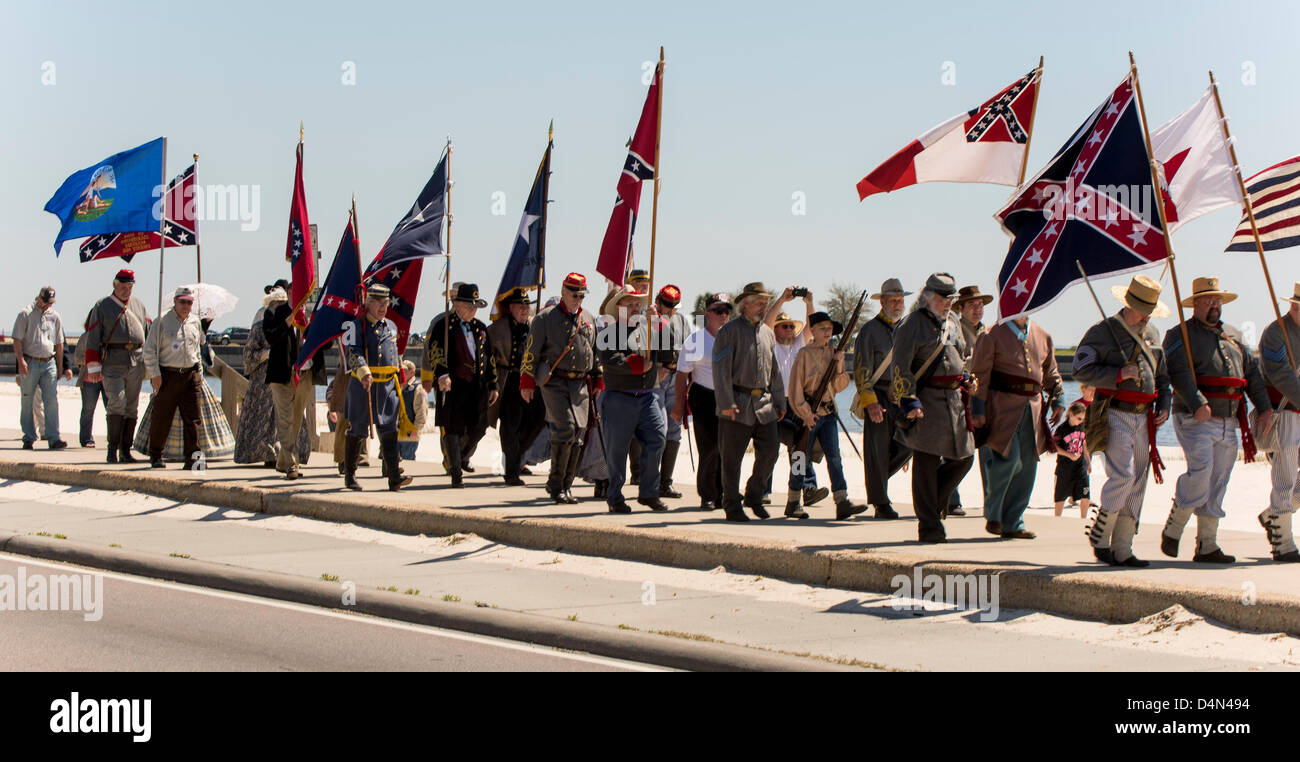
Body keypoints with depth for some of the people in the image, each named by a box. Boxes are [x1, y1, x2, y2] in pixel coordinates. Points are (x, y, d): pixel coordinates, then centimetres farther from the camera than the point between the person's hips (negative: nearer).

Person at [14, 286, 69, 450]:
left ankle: (53, 438, -7)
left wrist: (60, 367, 16)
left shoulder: (55, 317, 12)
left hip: (49, 364, 3)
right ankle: (29, 438, 10)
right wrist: (21, 361, -15)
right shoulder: (26, 314, -1)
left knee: (52, 401, -6)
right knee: (27, 402, 3)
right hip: (29, 363, -3)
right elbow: (17, 340, -5)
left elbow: (59, 343, 18)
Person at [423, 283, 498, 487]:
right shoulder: (442, 325, -1)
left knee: (478, 429, 6)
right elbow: (435, 352, -14)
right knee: (452, 429, -4)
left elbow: (490, 358, 20)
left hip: (477, 386, 5)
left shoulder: (480, 328, 16)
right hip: (451, 386, -5)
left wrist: (493, 386, 16)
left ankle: (463, 458, 36)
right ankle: (456, 474, 2)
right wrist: (442, 375, -31)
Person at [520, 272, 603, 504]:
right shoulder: (545, 318, -1)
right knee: (565, 428, -16)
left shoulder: (589, 319, 15)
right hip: (554, 383, -5)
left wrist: (599, 381, 19)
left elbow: (596, 351, 23)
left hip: (581, 385, 5)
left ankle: (566, 486, 12)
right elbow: (531, 351, -2)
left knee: (578, 433, 2)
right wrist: (527, 382, -6)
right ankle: (556, 485, -5)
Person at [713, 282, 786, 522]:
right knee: (732, 458, -1)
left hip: (764, 403, 6)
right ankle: (732, 507, 8)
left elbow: (775, 370, 22)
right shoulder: (730, 331, -4)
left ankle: (754, 496, 19)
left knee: (771, 451, 0)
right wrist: (726, 403, -16)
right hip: (737, 404, -6)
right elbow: (720, 370, -9)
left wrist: (779, 402, 17)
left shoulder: (767, 333, 16)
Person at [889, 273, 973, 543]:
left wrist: (965, 380, 15)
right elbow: (900, 367, -11)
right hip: (926, 401, -7)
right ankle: (929, 526, 2)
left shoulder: (953, 321, 17)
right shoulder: (912, 324, -6)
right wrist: (909, 401, -19)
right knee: (926, 463, -4)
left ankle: (932, 504, 24)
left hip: (954, 399, 7)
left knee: (963, 457, 6)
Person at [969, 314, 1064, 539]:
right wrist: (977, 410, -10)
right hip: (1003, 408, -6)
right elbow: (980, 375, -5)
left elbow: (1051, 374, 23)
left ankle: (1013, 524, 12)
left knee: (1026, 465, 4)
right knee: (1008, 458, -16)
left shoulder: (1043, 337, 13)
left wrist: (1057, 401, 12)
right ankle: (992, 514, 5)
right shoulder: (992, 336, -3)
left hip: (1033, 409, 6)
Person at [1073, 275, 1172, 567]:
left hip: (1143, 418, 7)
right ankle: (1098, 537, 0)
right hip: (1115, 415, -7)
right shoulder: (1102, 332, -5)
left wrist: (1164, 406, 10)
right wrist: (1118, 374, -20)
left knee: (1136, 486, 4)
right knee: (1122, 477, -18)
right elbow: (1081, 370, -12)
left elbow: (1161, 374, 25)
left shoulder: (1152, 334, 15)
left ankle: (1122, 551, 8)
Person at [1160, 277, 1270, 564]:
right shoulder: (1180, 335, 0)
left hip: (1228, 423, 6)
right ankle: (1172, 530, -4)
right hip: (1194, 420, -6)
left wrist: (1264, 407, 5)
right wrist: (1198, 404, -29)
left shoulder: (1234, 336, 21)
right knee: (1201, 471, -22)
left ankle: (1207, 546, 7)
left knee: (1217, 484, 4)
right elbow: (1178, 373, -15)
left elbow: (1252, 372, 19)